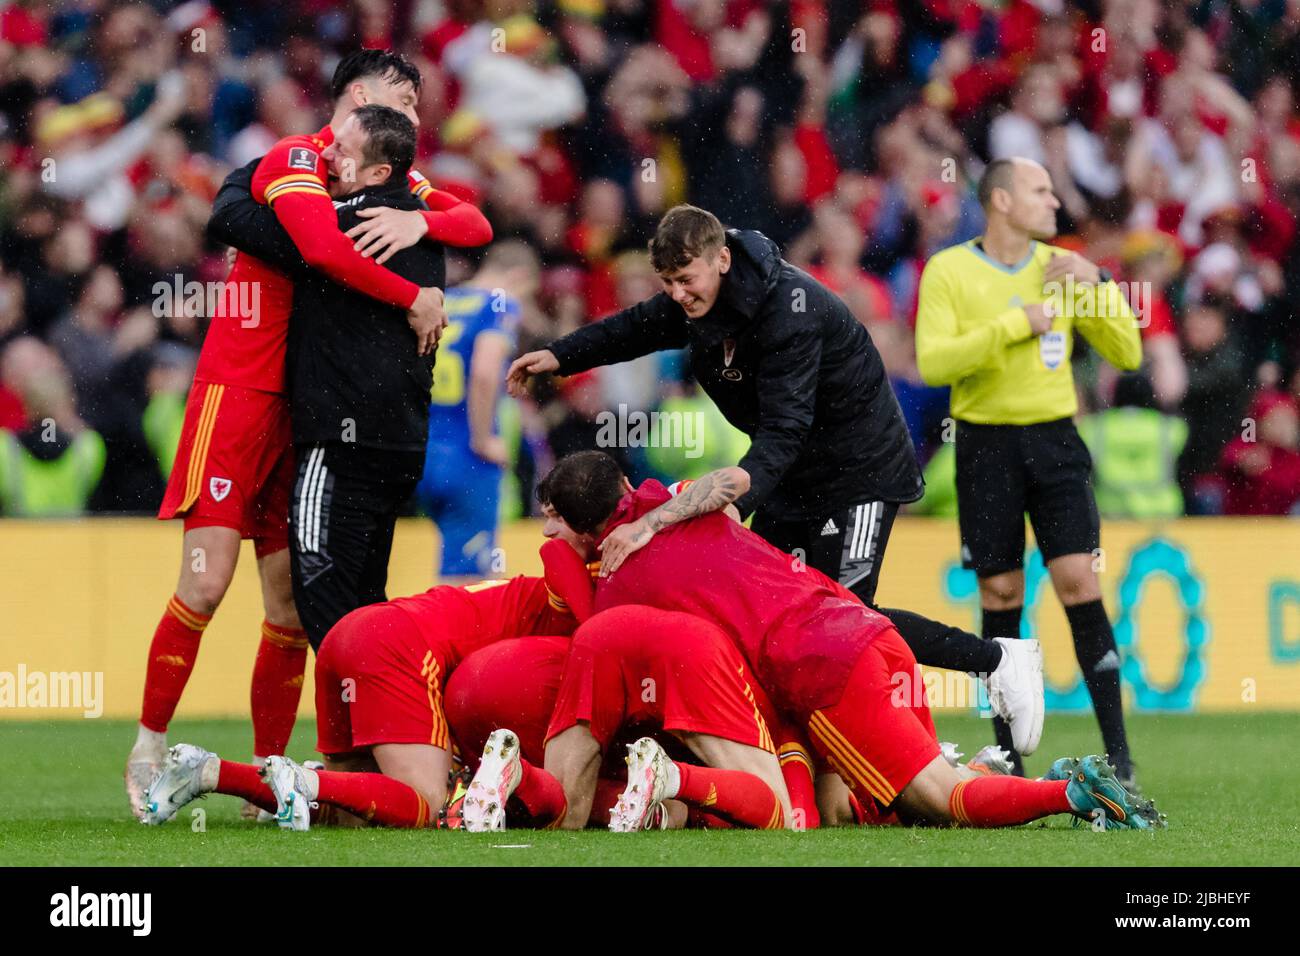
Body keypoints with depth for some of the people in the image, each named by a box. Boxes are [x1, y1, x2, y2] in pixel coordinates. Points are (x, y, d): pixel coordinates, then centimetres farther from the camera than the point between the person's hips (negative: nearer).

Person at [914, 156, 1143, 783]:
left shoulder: (1062, 268, 7)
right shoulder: (948, 271, -3)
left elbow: (1127, 354, 6)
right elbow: (932, 362, -14)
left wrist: (1097, 285, -7)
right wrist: (1014, 325, -18)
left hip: (1054, 442, 2)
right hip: (986, 443, -2)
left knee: (1078, 582, -10)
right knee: (1001, 597, 1)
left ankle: (1117, 752, -7)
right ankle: (1008, 757, 10)